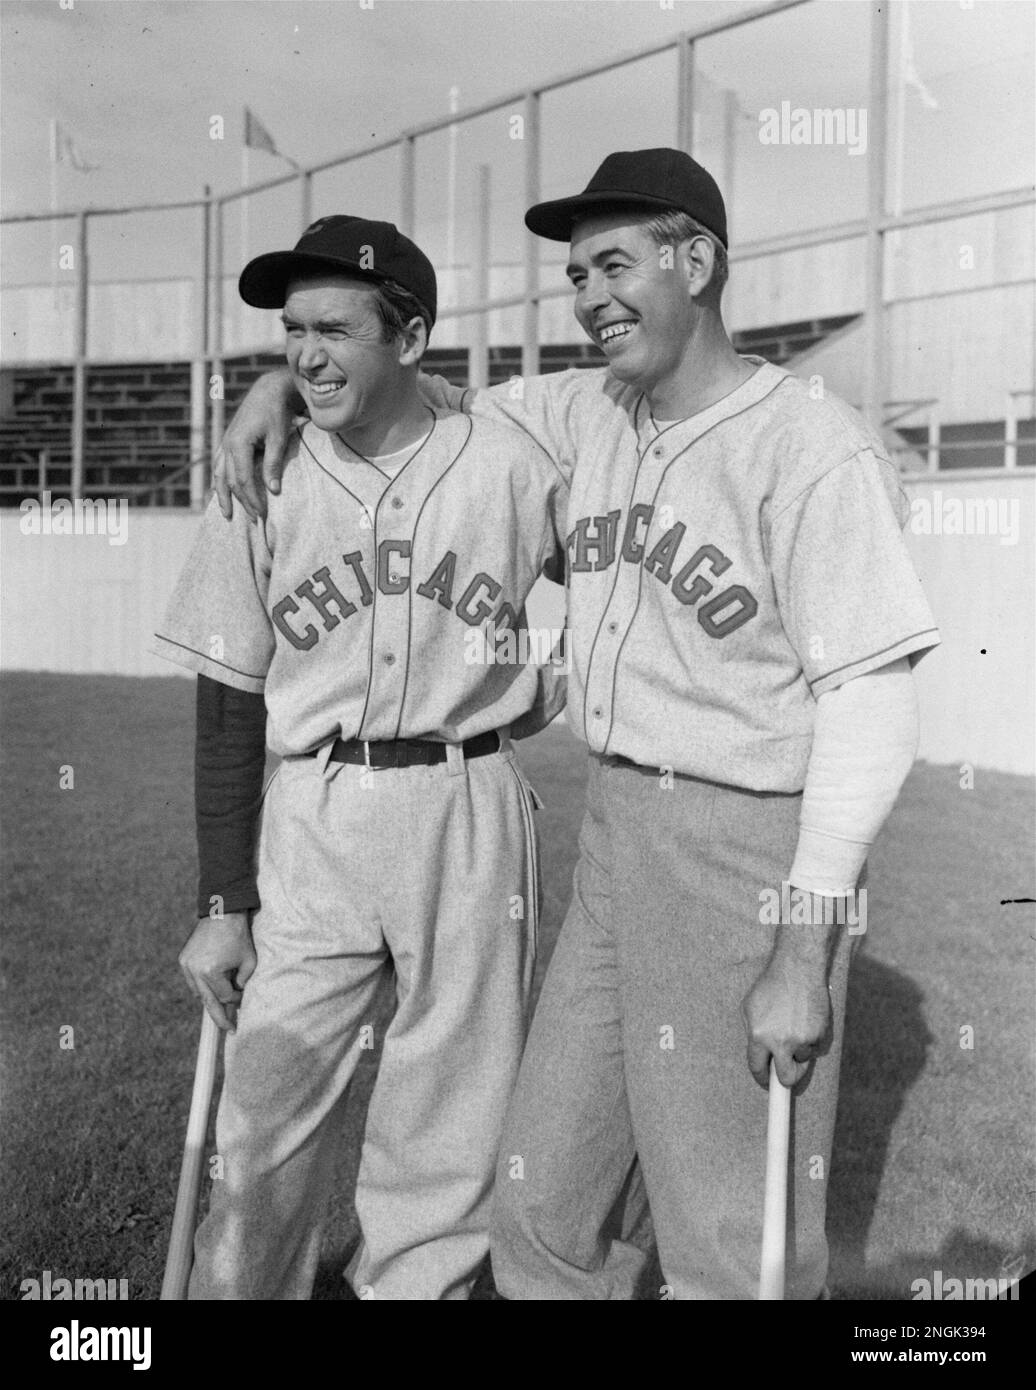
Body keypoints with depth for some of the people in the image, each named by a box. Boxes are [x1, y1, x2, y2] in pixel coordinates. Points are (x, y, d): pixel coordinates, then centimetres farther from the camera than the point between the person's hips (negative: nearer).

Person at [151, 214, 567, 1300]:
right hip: (312, 823, 1)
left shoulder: (510, 469, -3)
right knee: (264, 1131, 4)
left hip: (473, 813, 0)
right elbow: (228, 708, 1)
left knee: (449, 1133, 11)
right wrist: (222, 903, 0)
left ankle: (418, 1284, 32)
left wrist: (558, 680, -2)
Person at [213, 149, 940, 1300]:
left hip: (754, 848, -7)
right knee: (542, 1204, 17)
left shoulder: (812, 446, -14)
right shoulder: (589, 414, 8)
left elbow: (867, 703, -16)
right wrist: (283, 379, 8)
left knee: (732, 1244, 5)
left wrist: (804, 956, -18)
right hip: (614, 829, 7)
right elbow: (442, 403, 25)